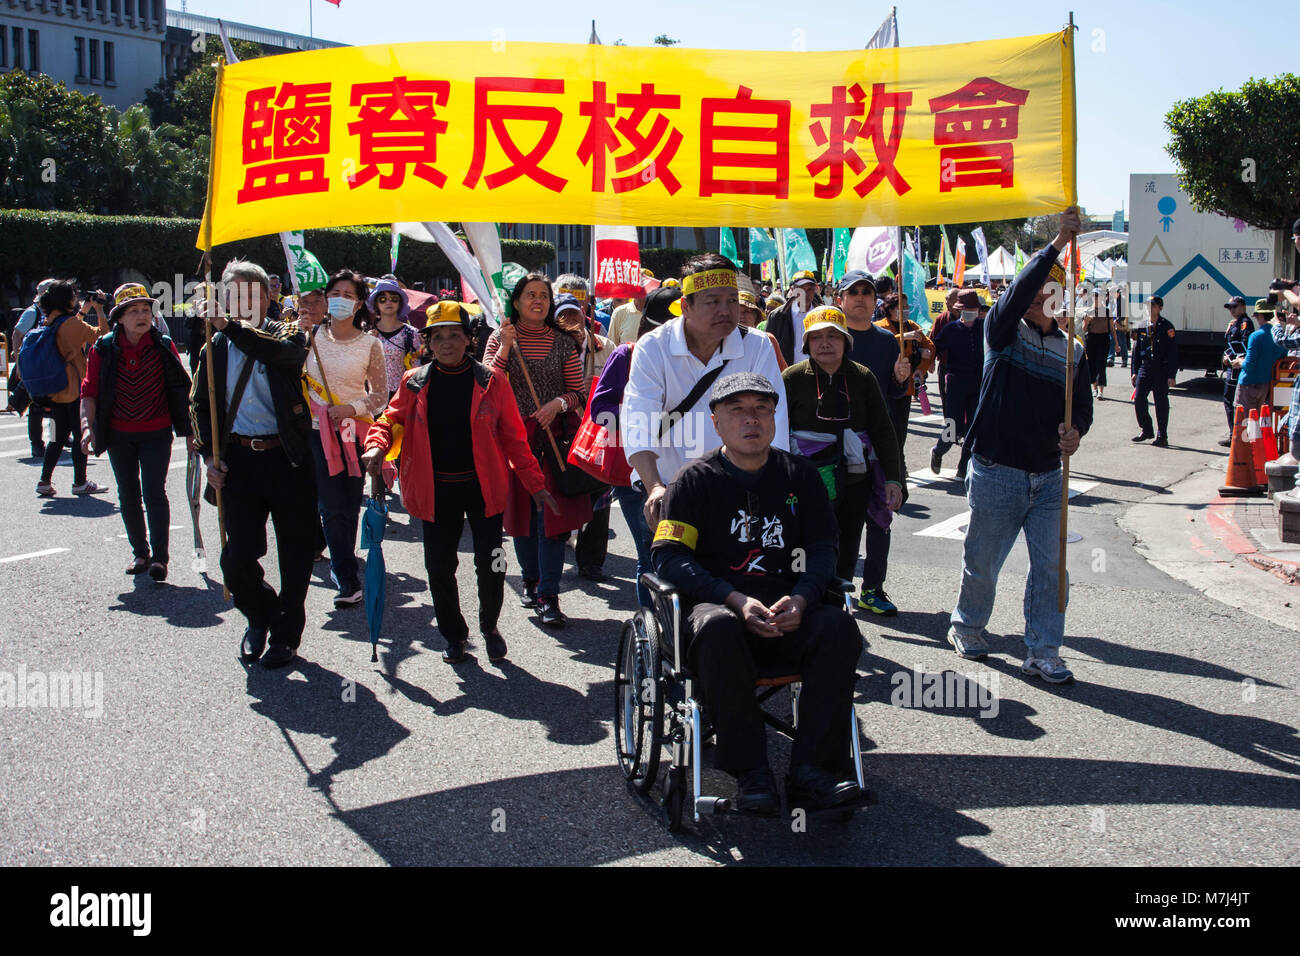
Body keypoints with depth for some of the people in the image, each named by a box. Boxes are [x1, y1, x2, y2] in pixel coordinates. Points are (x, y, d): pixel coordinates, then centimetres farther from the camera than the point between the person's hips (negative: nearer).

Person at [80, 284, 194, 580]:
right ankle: (140, 553, 24)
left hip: (156, 433, -2)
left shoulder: (164, 346, -4)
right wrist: (88, 426, -16)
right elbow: (89, 391, -2)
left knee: (154, 492, -9)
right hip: (119, 435, 2)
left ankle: (159, 556, -5)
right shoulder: (103, 349, -3)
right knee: (128, 496, 11)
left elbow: (181, 390, 3)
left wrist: (189, 431, 3)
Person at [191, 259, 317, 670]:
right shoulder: (216, 346, 12)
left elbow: (283, 352, -23)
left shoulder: (287, 335, 3)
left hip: (288, 458, -2)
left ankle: (285, 636, 23)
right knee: (238, 555, -2)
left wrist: (229, 325, -28)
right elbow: (200, 404, 16)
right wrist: (208, 455, 3)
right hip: (239, 459, 2)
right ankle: (259, 616, 27)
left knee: (295, 555, 5)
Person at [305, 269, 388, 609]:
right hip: (317, 428, -1)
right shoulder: (312, 336, 3)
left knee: (351, 506, 6)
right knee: (333, 507, -5)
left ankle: (342, 563, 27)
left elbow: (381, 395, 3)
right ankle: (348, 581, 1)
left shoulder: (370, 344, 2)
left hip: (355, 430, 1)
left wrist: (351, 408, -12)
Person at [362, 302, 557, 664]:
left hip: (483, 488, -2)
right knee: (439, 567, 7)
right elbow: (391, 418, 4)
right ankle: (454, 635, 29)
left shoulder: (490, 382, -1)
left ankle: (489, 627, 25)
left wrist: (535, 484, -1)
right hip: (436, 491, 2)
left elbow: (513, 437, 1)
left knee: (490, 566, -4)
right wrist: (377, 444, -19)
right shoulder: (414, 383, 4)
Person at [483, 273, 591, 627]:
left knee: (551, 514, -7)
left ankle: (548, 596, -5)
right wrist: (506, 346, -14)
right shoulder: (501, 338, 5)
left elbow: (578, 391, 7)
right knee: (520, 511, 9)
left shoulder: (564, 343, 7)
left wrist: (558, 403, -12)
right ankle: (531, 580, 29)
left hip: (553, 437, 0)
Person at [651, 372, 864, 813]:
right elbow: (669, 558, -6)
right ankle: (751, 773, -29)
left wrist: (800, 598, -14)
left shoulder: (800, 476, 14)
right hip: (716, 602, -3)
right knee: (718, 627, -37)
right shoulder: (695, 481, 5)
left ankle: (811, 769, -24)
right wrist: (737, 600, -20)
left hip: (788, 613, 3)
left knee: (839, 627, -27)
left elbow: (822, 549, 9)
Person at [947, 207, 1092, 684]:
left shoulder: (1071, 349, 12)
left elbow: (1082, 405, 14)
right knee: (982, 561, 8)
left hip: (1048, 477, 4)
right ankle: (967, 628, 32)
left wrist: (1075, 429, -10)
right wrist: (1056, 245, -28)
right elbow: (1018, 294, -21)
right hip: (997, 472, -3)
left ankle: (1042, 652, 10)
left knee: (1050, 565, 0)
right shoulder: (1003, 330, -1)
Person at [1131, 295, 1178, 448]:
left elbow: (1173, 352, -8)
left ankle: (1162, 436, 11)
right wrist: (1135, 371, 11)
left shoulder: (1166, 326, -7)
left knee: (1161, 403, 1)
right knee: (1138, 400, 3)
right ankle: (1146, 431, 21)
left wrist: (1171, 375, -13)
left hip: (1161, 370, -5)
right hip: (1144, 368, 5)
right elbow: (1136, 349, 15)